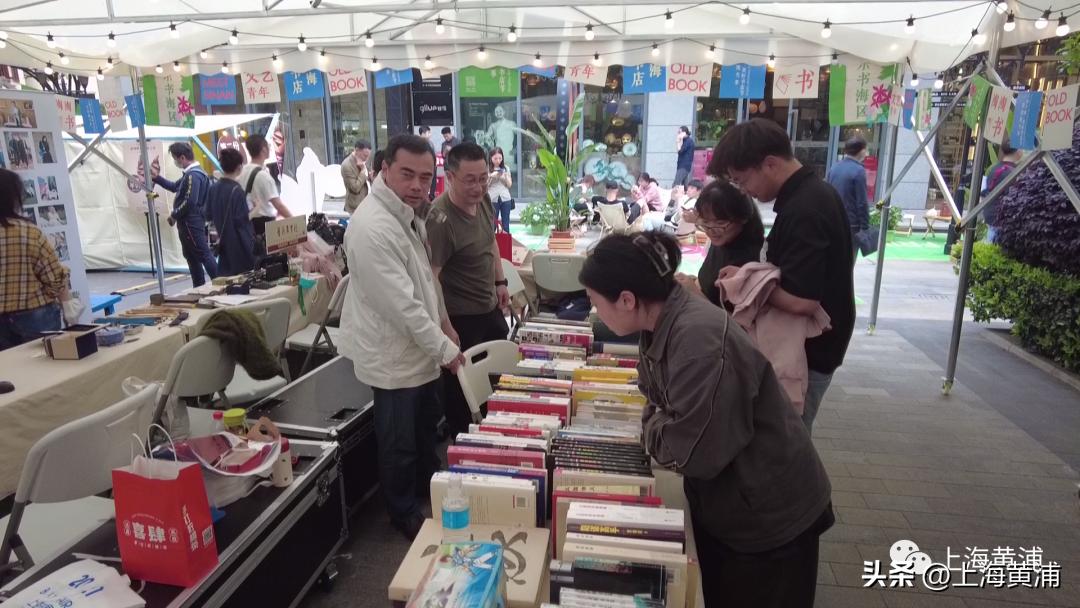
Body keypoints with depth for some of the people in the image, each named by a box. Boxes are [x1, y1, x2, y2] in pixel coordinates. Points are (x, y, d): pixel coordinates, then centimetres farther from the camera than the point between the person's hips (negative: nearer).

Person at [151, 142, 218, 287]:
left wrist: (174, 215, -14)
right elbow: (174, 187, 30)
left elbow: (190, 202, -25)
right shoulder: (190, 173, 15)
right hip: (189, 222, 11)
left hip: (191, 223, -11)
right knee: (191, 256, 16)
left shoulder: (193, 175, -18)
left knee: (204, 254, -12)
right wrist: (157, 177, 24)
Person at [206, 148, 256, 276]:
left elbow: (209, 214, 13)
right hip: (239, 245, -7)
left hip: (224, 242, 7)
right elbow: (242, 220, -20)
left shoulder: (214, 188, 2)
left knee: (225, 277, 15)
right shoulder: (237, 190, -19)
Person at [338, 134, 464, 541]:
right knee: (399, 444, 10)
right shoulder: (372, 227, -28)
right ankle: (405, 516, 31)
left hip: (420, 347, 10)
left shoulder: (408, 212, 4)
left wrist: (441, 319, 17)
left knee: (426, 427, 28)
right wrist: (445, 348, -21)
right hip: (395, 353, -10)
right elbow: (402, 304, -28)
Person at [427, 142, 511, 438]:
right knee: (461, 388, 11)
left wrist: (500, 282, 11)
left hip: (490, 308, 9)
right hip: (460, 317, -9)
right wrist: (445, 327, -28)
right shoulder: (440, 219, -28)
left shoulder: (483, 199, -3)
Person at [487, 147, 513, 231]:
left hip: (505, 199, 2)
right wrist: (491, 176, -14)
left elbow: (509, 185, 9)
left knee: (506, 225, 3)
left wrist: (505, 176, -8)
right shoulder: (486, 169, -1)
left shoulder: (505, 168, 8)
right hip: (492, 200, -2)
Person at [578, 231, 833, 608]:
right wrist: (657, 424, -16)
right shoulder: (663, 325, -5)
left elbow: (692, 454, -32)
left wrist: (652, 425, -14)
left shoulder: (702, 340, -35)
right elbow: (663, 406, 5)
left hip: (769, 520, -8)